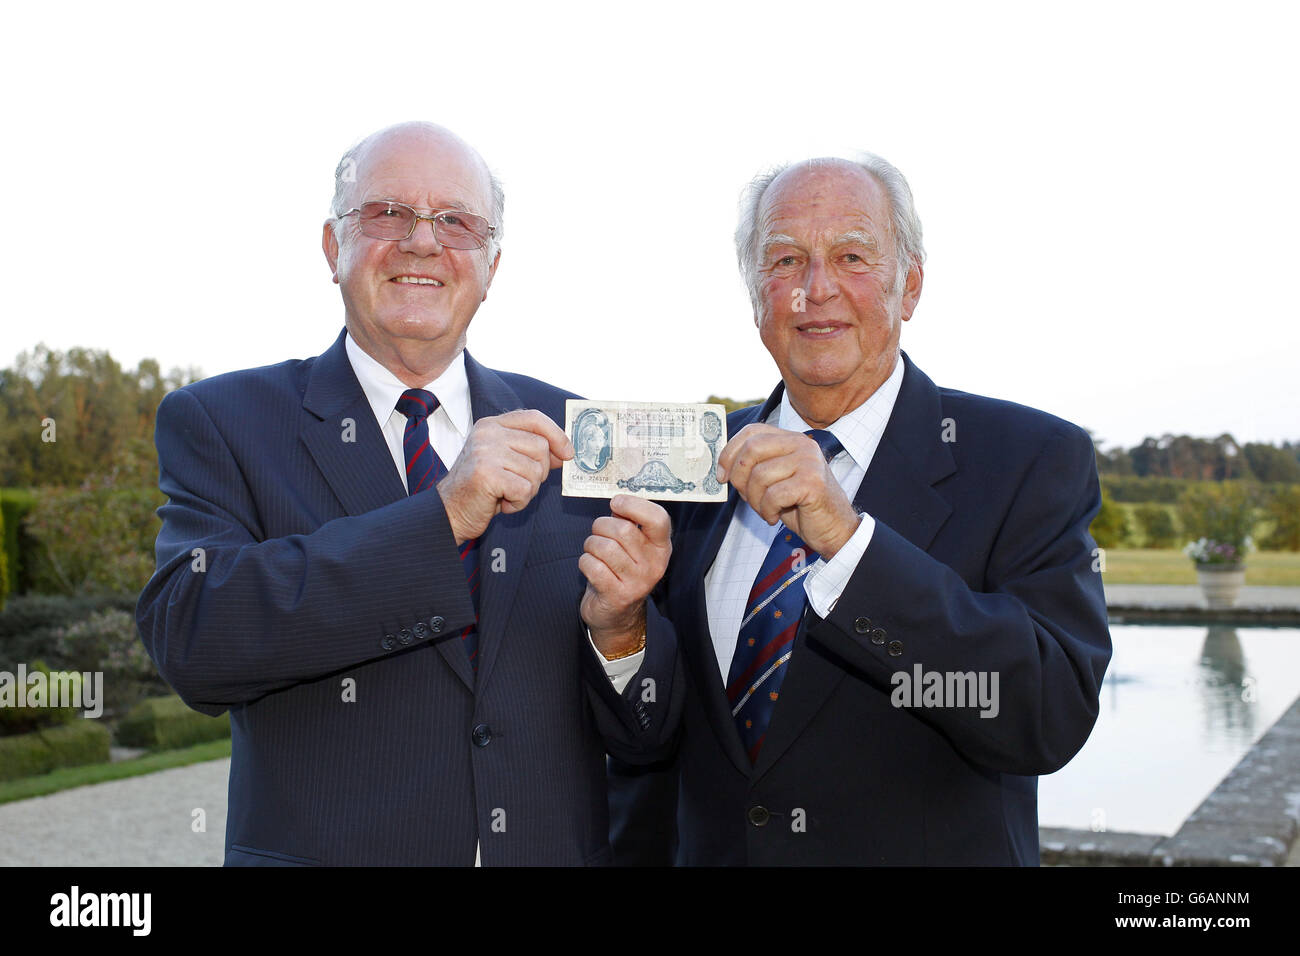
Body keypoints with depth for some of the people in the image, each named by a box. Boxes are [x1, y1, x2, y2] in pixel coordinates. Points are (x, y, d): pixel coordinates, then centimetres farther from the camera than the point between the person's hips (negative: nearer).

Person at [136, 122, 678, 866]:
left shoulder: (572, 435, 0)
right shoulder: (221, 422, -5)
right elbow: (188, 639, -22)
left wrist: (620, 629, -20)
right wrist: (441, 516, -27)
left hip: (558, 847, 2)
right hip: (323, 847, -2)